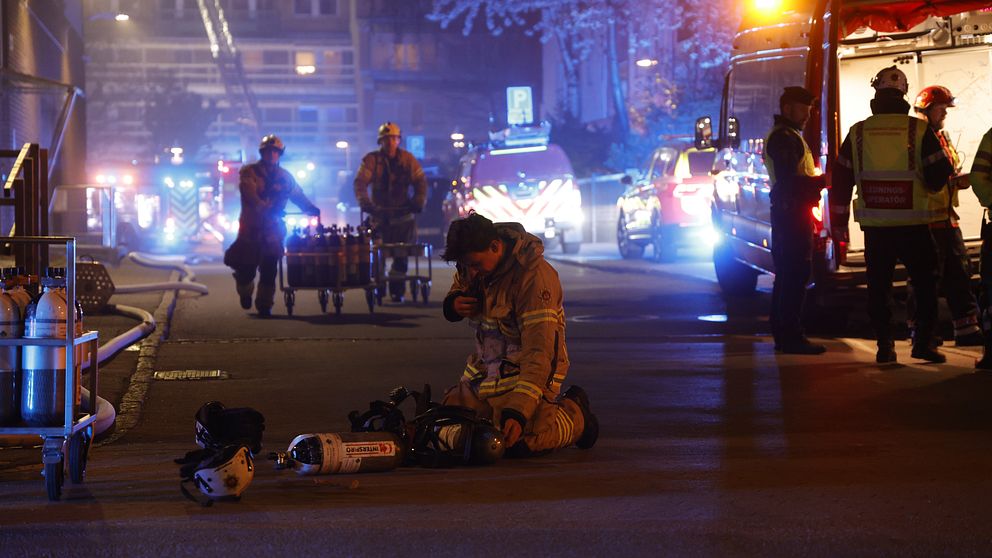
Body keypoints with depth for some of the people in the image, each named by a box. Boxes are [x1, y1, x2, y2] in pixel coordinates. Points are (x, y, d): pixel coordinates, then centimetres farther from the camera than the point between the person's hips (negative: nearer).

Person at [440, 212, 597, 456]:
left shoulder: (534, 275, -27)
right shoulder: (469, 265, -3)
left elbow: (540, 351, -31)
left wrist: (518, 410, -39)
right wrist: (453, 305, -10)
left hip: (526, 370, -8)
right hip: (485, 367, 8)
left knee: (516, 442, -26)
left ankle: (574, 413, 6)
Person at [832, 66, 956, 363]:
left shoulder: (858, 133, 2)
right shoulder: (919, 130, -7)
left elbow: (841, 180, 6)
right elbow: (940, 174, -6)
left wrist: (839, 222, 14)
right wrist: (931, 183, 18)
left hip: (875, 226, 2)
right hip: (913, 224, -2)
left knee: (878, 287, 10)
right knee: (925, 283, 8)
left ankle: (884, 345, 8)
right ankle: (923, 341, 1)